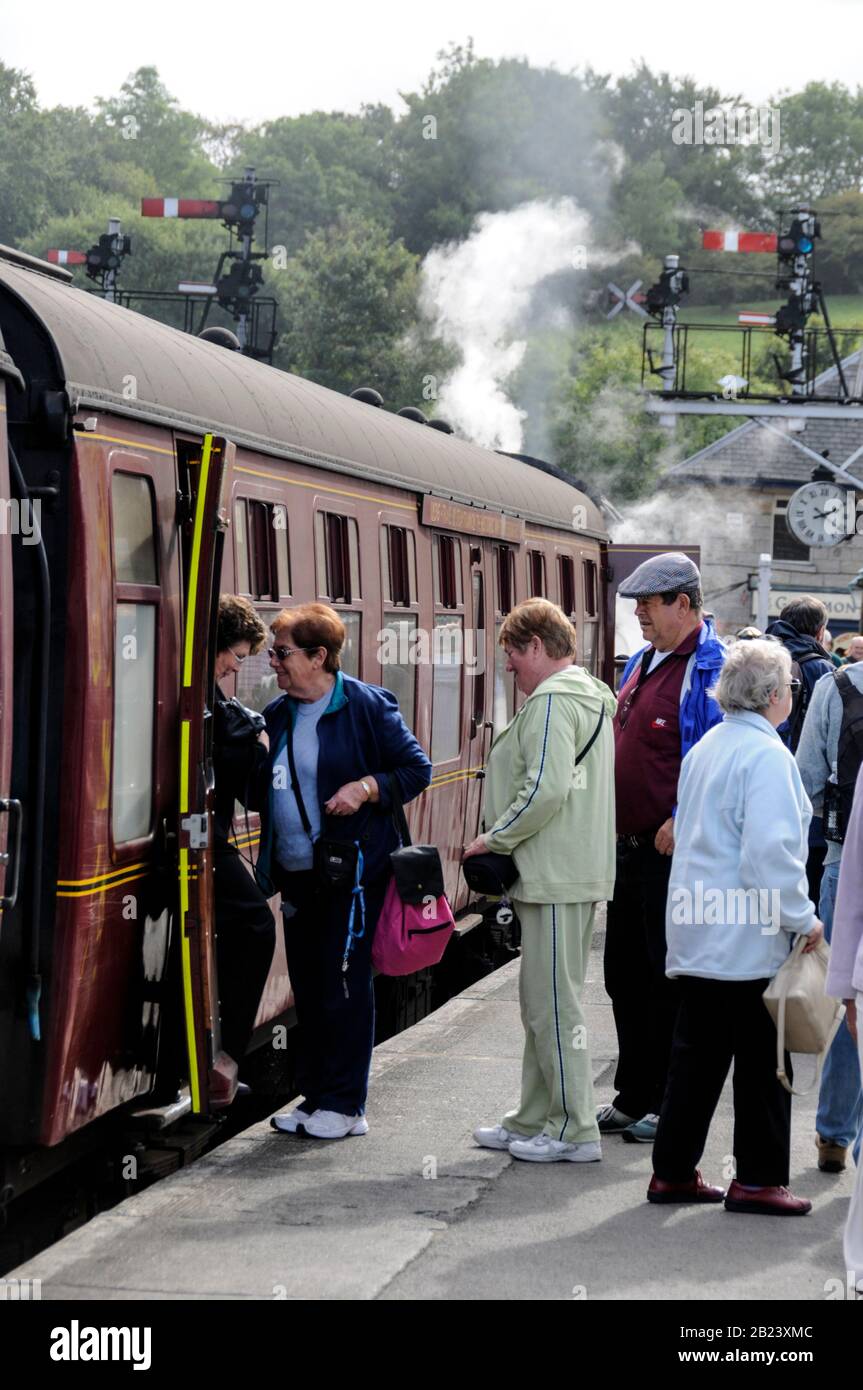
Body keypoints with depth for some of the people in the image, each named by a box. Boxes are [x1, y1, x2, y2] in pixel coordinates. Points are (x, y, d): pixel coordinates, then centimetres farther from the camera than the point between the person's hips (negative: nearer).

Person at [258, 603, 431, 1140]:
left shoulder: (367, 705, -8)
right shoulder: (277, 715, 10)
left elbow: (418, 769, -4)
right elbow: (266, 788, 19)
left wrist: (367, 787, -18)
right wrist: (270, 864, 4)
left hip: (352, 873, -6)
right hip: (297, 875, 7)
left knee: (345, 986, -3)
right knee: (307, 988, 11)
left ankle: (345, 1105, 5)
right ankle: (316, 1098, 21)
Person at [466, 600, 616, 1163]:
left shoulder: (551, 701, -14)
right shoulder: (591, 696, 18)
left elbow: (546, 788, -24)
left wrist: (495, 839, -12)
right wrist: (505, 842, 17)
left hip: (556, 877, -11)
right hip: (576, 870, 11)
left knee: (553, 1005, -5)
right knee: (545, 1003, 16)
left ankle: (575, 1131, 0)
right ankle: (534, 1121, 24)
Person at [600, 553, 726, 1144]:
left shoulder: (711, 669, -14)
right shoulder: (644, 660, 14)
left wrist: (681, 823, -22)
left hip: (674, 851, -9)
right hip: (630, 846, 9)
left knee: (669, 978, 0)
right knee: (625, 973, 15)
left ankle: (668, 1106, 10)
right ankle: (633, 1098, 26)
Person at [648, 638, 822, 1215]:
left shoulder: (706, 748, 13)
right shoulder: (765, 755, -15)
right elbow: (771, 853, -22)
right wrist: (803, 918, -12)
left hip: (697, 930, 9)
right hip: (749, 936, -8)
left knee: (698, 1053, 12)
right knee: (762, 1059, 1)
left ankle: (674, 1172, 15)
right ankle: (758, 1179, 7)